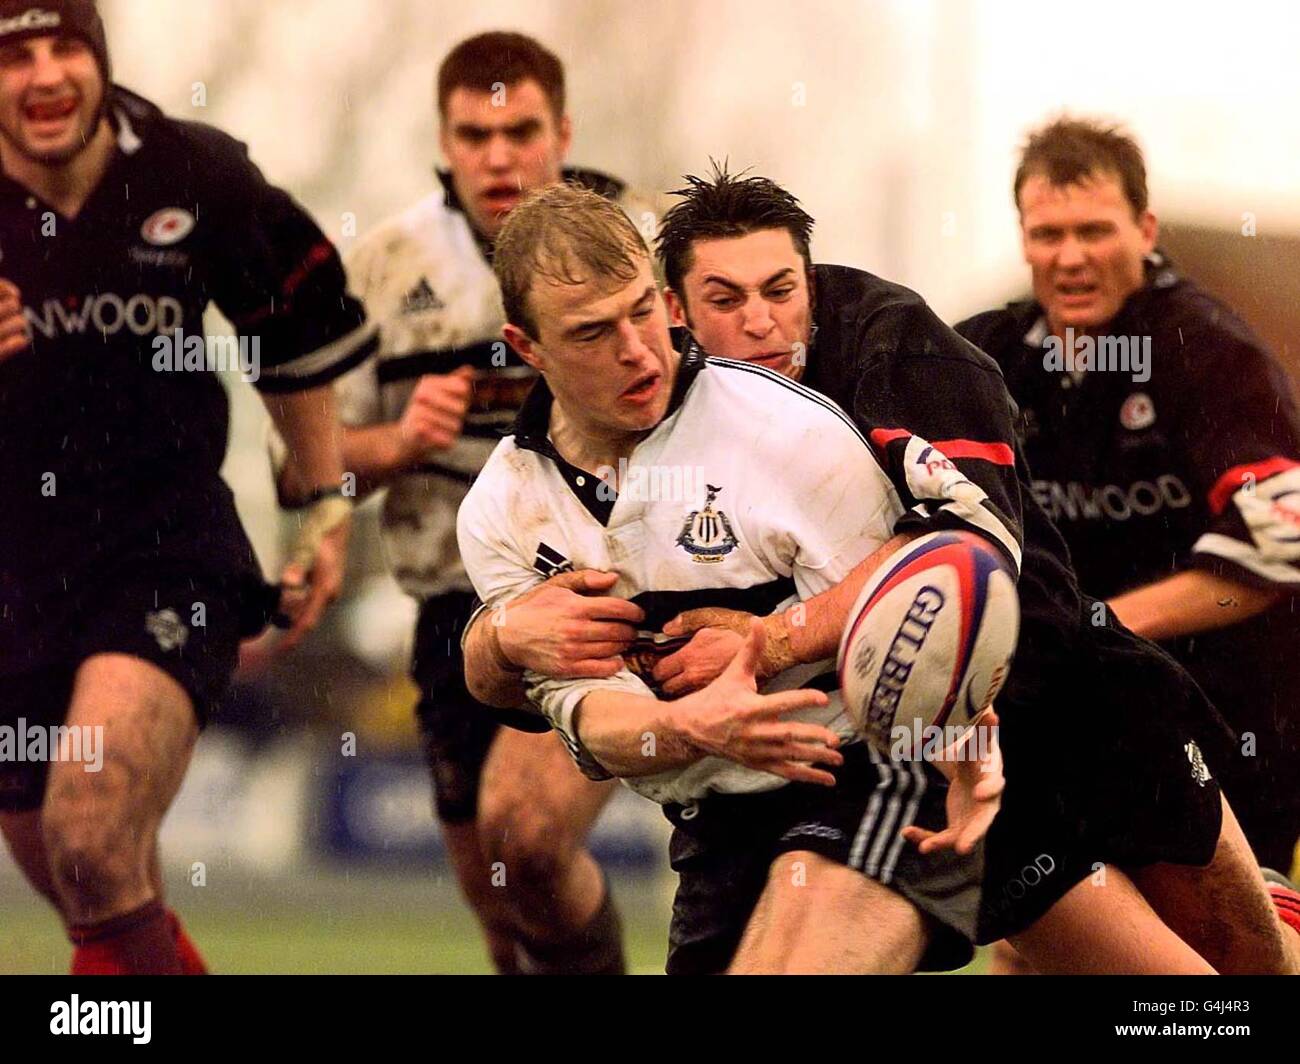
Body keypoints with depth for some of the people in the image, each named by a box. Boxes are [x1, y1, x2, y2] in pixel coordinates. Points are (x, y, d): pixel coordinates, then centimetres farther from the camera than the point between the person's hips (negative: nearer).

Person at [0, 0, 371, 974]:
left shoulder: (194, 178, -7)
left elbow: (296, 331, 11)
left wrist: (328, 508, 14)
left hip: (167, 554, -2)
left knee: (92, 843, -26)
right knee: (92, 896, 17)